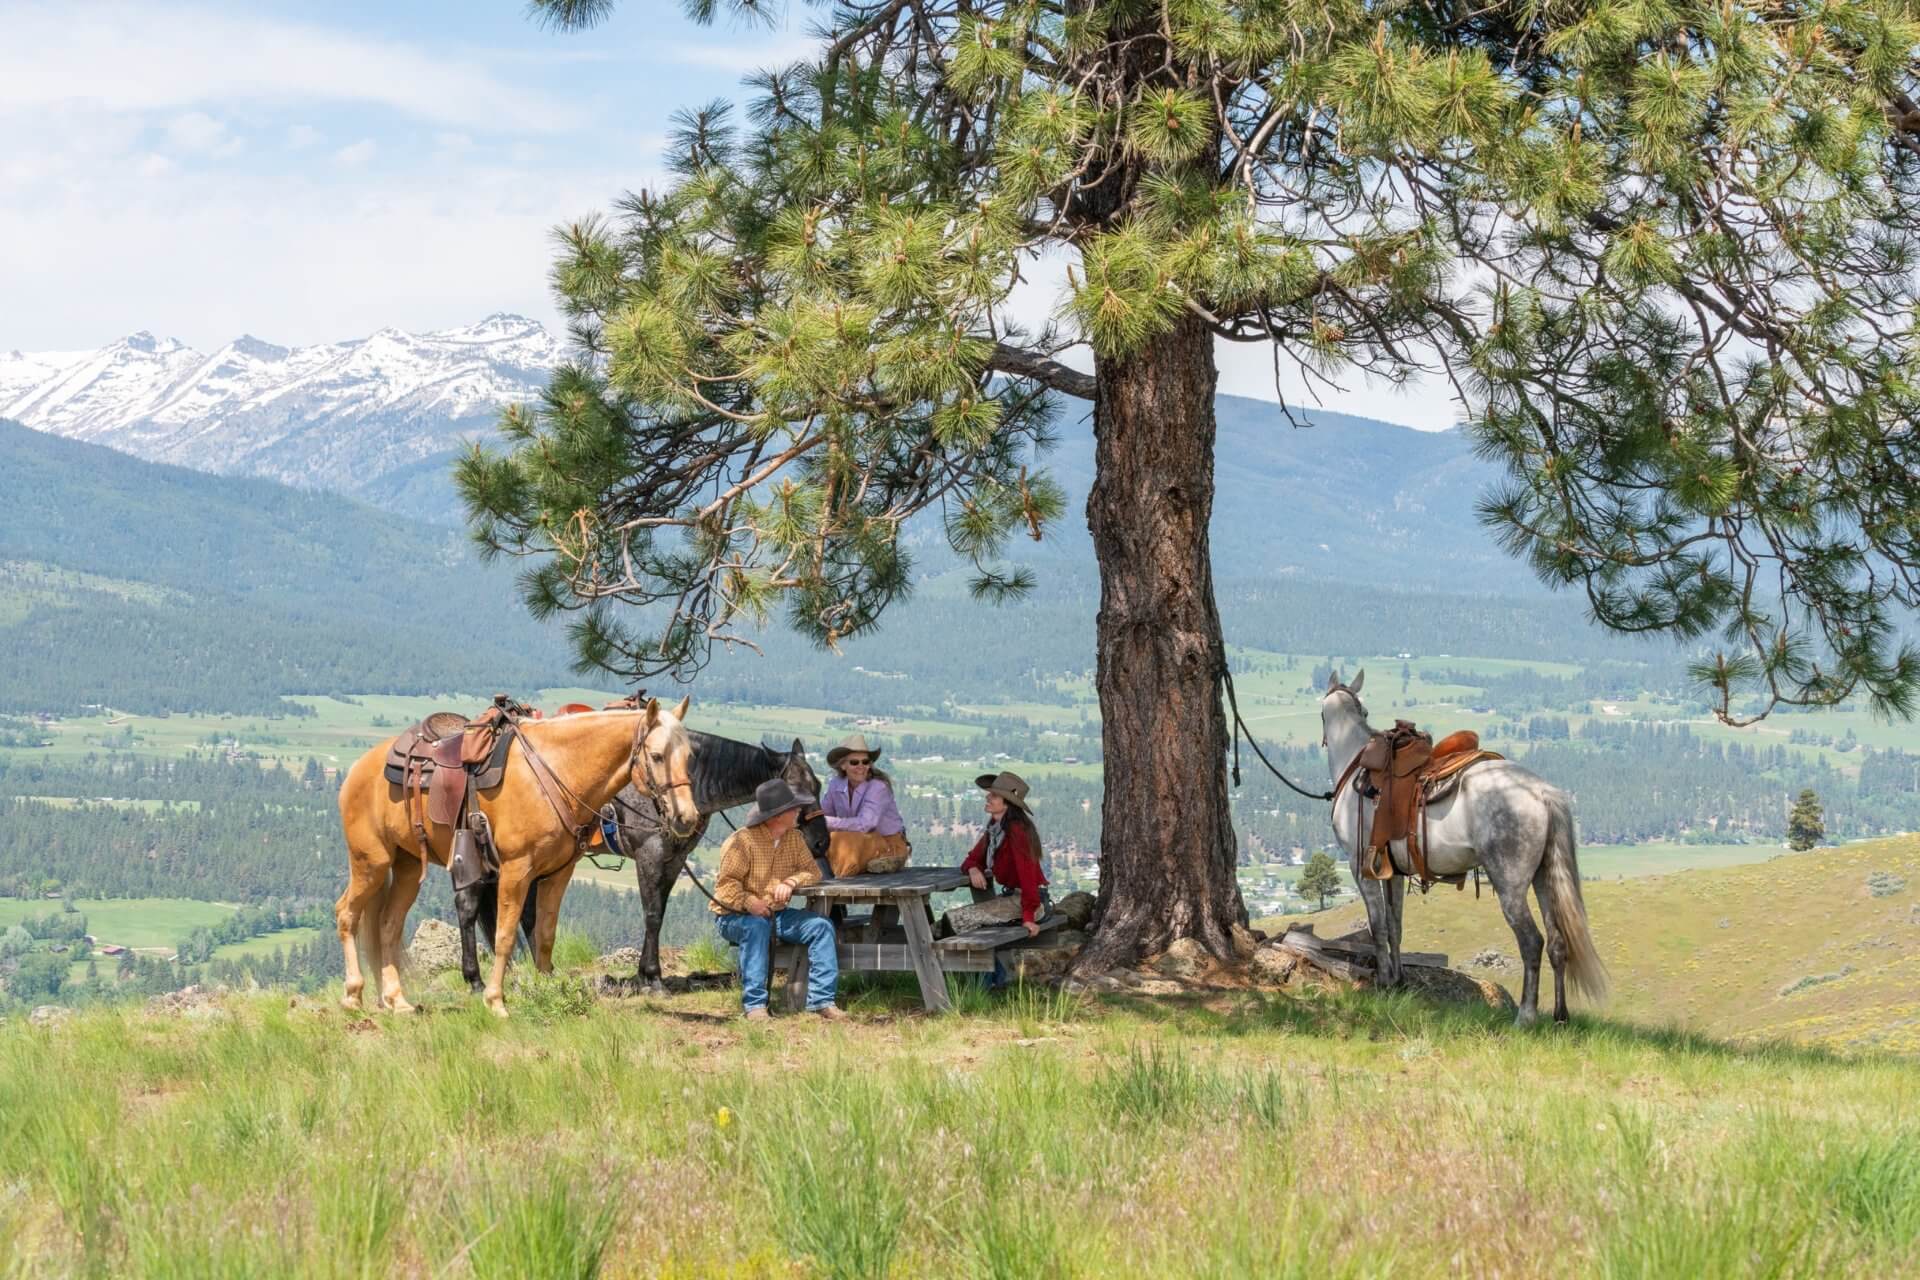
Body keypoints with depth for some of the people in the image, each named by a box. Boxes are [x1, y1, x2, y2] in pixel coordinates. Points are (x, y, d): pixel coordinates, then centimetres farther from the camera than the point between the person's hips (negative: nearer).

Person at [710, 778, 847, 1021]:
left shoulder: (794, 838, 3)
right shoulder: (742, 841, -17)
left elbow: (812, 871, 0)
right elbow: (726, 883, -20)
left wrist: (790, 882, -21)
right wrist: (749, 902, -37)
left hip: (777, 914, 6)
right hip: (734, 916, -6)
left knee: (821, 926, -13)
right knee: (756, 927, -39)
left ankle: (821, 999, -15)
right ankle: (754, 1004, -36)